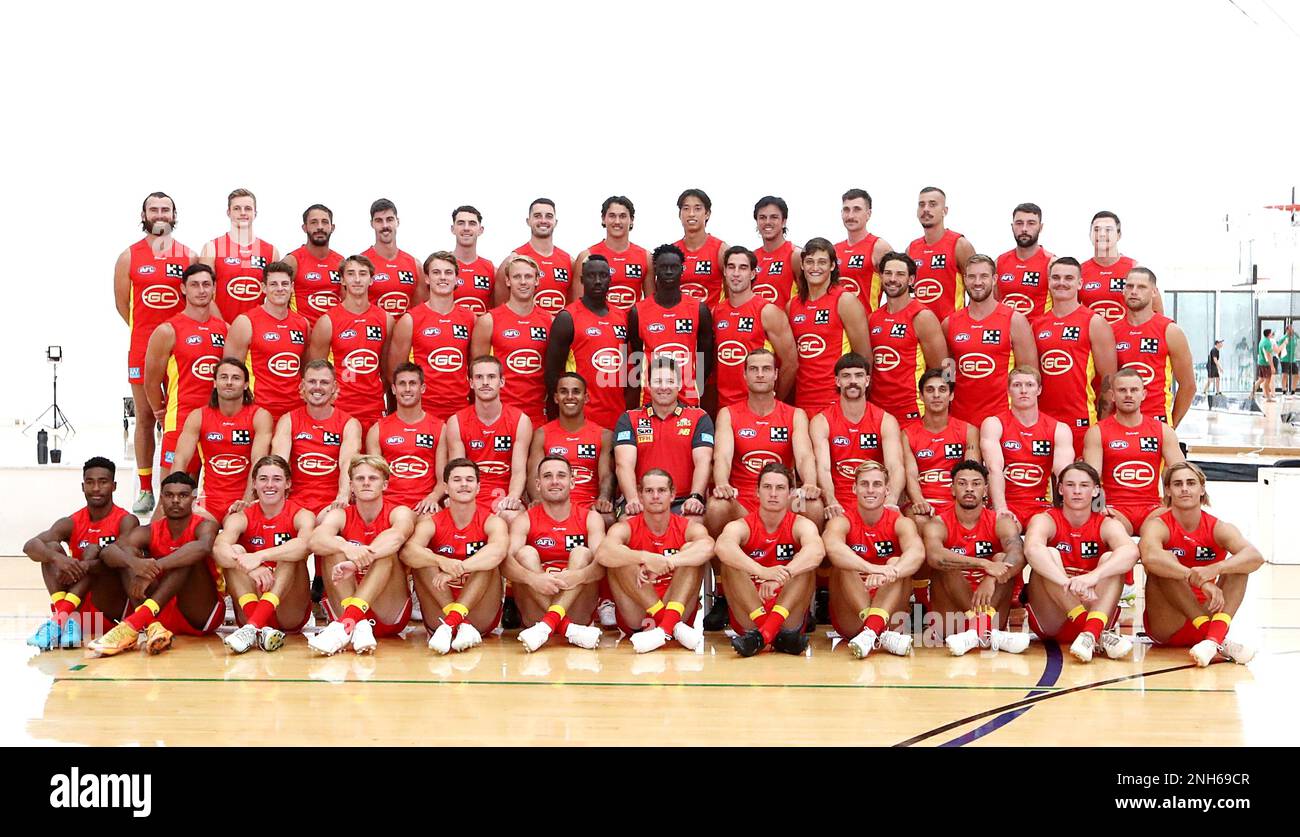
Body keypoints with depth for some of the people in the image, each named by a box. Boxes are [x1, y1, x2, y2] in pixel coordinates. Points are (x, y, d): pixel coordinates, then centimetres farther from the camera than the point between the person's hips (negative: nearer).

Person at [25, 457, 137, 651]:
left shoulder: (126, 521, -5)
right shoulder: (71, 524, 3)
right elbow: (29, 546, -15)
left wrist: (85, 566, -39)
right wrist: (57, 557, -37)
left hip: (111, 608, -4)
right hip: (78, 606, 4)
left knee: (93, 551, -23)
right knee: (51, 548, -12)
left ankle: (58, 618, -38)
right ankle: (70, 619, -31)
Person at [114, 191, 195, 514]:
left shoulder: (189, 256, 5)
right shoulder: (129, 257, 6)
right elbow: (122, 303, 10)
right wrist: (146, 332, 6)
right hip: (142, 349, 0)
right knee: (145, 418, 5)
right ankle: (145, 490, 10)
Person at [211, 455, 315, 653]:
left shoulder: (301, 515, -2)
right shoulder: (241, 518, 2)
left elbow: (306, 542, -28)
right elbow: (218, 548, -21)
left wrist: (259, 556, -41)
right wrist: (249, 568, -41)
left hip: (291, 613, -2)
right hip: (249, 610, 2)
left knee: (292, 553, -24)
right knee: (235, 552, -18)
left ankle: (253, 626, -40)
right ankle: (260, 630, -38)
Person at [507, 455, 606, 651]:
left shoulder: (590, 517, 4)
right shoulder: (525, 520, 3)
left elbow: (603, 562, -14)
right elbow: (506, 561, -16)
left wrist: (579, 575, -36)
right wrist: (532, 578, -37)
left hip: (577, 611, 0)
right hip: (536, 612, 0)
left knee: (582, 553, -18)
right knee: (526, 552, -17)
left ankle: (549, 623, -38)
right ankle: (567, 629, -34)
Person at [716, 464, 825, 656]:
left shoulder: (801, 524, -1)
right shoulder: (741, 526, -3)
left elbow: (817, 550, -27)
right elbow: (723, 547, -30)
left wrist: (782, 576, -43)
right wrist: (763, 572, -45)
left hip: (789, 616, 0)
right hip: (747, 617, 0)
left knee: (806, 562, -20)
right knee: (730, 561, -21)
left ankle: (764, 633, -32)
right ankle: (781, 634, -29)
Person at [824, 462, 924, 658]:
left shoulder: (900, 523, -1)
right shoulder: (842, 521, -4)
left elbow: (917, 552, -25)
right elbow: (832, 547, -31)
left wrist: (891, 572, -46)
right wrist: (872, 568, -48)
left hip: (888, 614, 1)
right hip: (849, 621, -1)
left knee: (897, 563, -22)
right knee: (844, 564, -24)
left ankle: (872, 630, -41)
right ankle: (881, 634, -37)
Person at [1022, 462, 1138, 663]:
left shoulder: (1107, 525, 1)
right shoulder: (1044, 520, -3)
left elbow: (1131, 551, -24)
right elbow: (1032, 549, -29)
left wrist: (1094, 576, -43)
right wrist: (1068, 583, -46)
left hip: (1096, 612, 1)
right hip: (1049, 622, -1)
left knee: (1111, 559, -19)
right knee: (1049, 555, -23)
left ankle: (1092, 630, -41)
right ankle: (1099, 634, -34)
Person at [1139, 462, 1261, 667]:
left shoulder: (1219, 528, -1)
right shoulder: (1157, 526, -9)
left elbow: (1256, 557, -22)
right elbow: (1149, 556, -34)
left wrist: (1213, 570, -40)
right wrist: (1199, 580, -44)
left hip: (1206, 616, 3)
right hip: (1164, 625, -3)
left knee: (1238, 565, -14)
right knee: (1164, 561, -26)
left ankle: (1214, 636, -36)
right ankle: (1219, 641, -35)